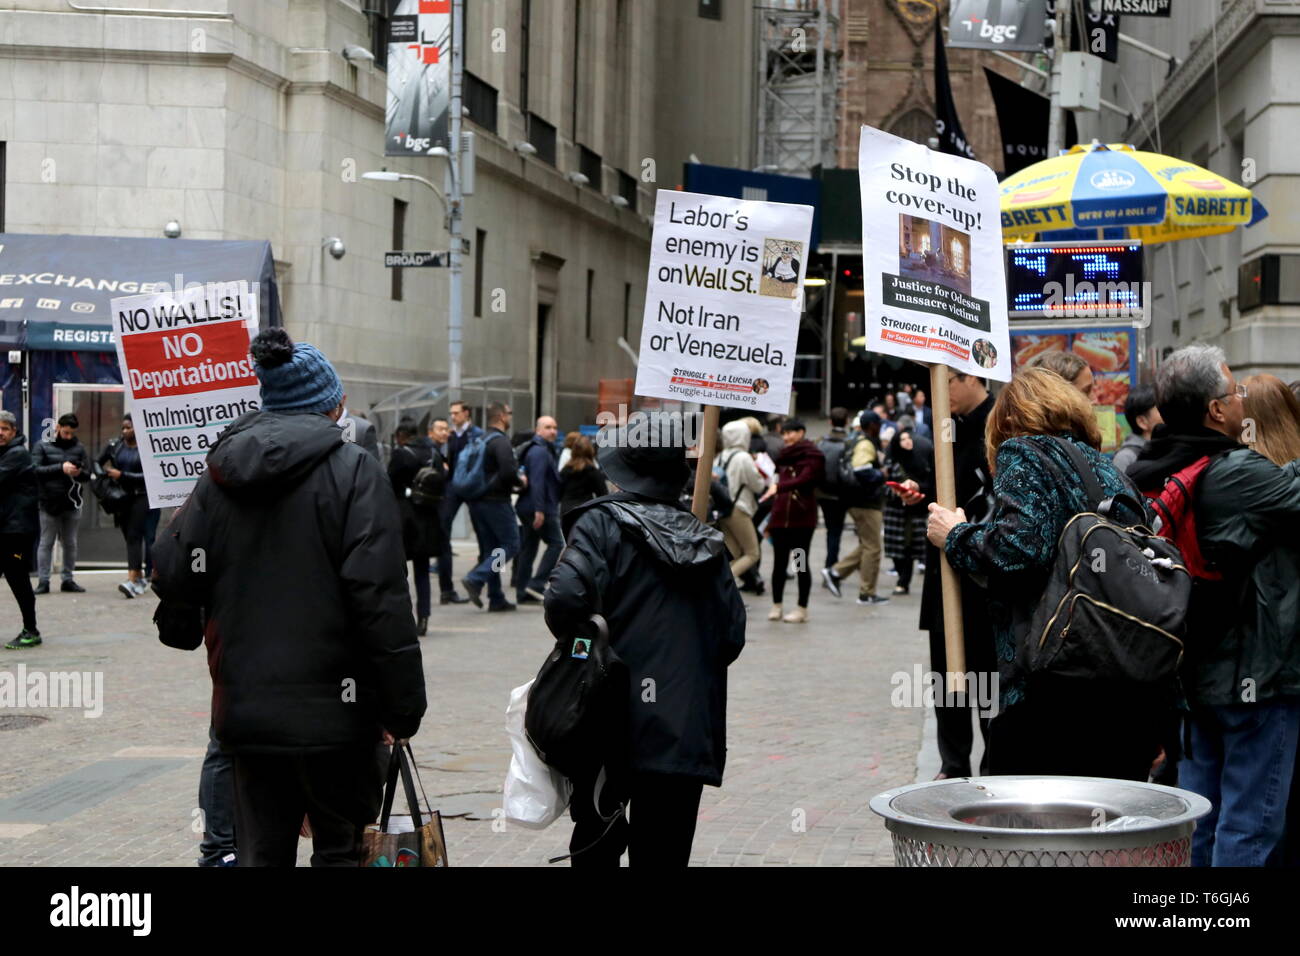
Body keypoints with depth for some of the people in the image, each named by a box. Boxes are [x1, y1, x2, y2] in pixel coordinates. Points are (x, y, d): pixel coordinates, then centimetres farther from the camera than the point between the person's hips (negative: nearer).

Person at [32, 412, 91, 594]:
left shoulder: (79, 448, 9)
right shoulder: (43, 447, 2)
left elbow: (87, 475, 7)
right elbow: (36, 470, -10)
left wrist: (79, 473, -17)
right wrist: (60, 467, -20)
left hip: (72, 504, 3)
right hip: (49, 504, -3)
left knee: (70, 544, 8)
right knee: (46, 543, 0)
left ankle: (68, 579, 15)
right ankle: (43, 581, 2)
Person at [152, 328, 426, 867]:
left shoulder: (222, 472, 6)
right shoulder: (351, 470, -8)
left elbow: (175, 574, 7)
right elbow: (381, 598, -15)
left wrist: (181, 629, 30)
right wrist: (403, 706, -11)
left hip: (246, 707, 4)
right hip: (334, 706, -4)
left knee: (261, 850, 12)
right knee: (341, 848, 7)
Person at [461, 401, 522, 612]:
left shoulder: (481, 439, 14)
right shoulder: (501, 440, -13)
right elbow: (508, 472, -25)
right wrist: (519, 480, -4)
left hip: (477, 502, 9)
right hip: (496, 501, -9)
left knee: (489, 550, 11)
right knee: (511, 545, -1)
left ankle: (496, 599, 12)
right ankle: (475, 580, -15)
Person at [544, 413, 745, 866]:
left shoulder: (603, 524, -5)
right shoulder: (706, 541, 10)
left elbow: (567, 595, -21)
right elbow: (732, 636, 8)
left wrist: (576, 642, -2)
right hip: (688, 731, 3)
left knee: (597, 845, 11)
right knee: (663, 852, 7)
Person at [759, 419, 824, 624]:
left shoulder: (812, 455, -3)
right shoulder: (784, 456, 19)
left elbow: (805, 480, -19)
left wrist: (779, 487, -32)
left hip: (802, 517, -6)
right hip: (780, 515, 6)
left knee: (800, 561, -2)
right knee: (780, 562, 7)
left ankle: (802, 609, 1)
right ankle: (776, 606, 13)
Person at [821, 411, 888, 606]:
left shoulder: (859, 443, 15)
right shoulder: (866, 446, -15)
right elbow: (862, 473, -28)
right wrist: (882, 475, -15)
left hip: (860, 502, 10)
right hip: (866, 504, -10)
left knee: (866, 546, 16)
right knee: (872, 548, -3)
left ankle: (834, 573, 12)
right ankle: (867, 593, 1)